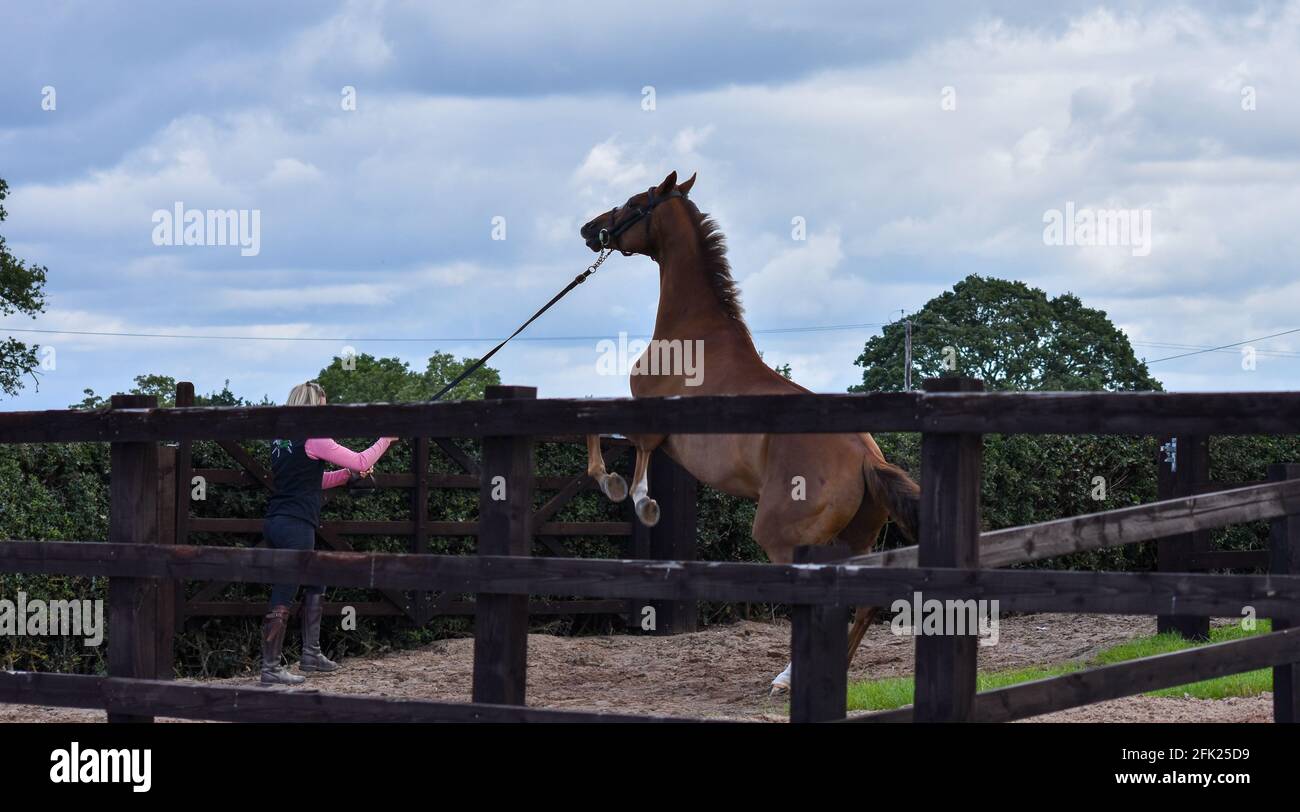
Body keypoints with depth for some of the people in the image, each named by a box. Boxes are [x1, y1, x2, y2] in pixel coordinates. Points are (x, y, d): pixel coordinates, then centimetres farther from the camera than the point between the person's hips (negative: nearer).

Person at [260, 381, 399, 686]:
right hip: (296, 525, -9)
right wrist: (386, 439, 8)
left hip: (276, 521, 9)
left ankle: (311, 655, 27)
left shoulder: (281, 440, 15)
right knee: (283, 599, -8)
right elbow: (360, 461, -6)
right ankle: (270, 669, -9)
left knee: (315, 585, 22)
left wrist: (349, 474, 17)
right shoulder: (312, 438, -11)